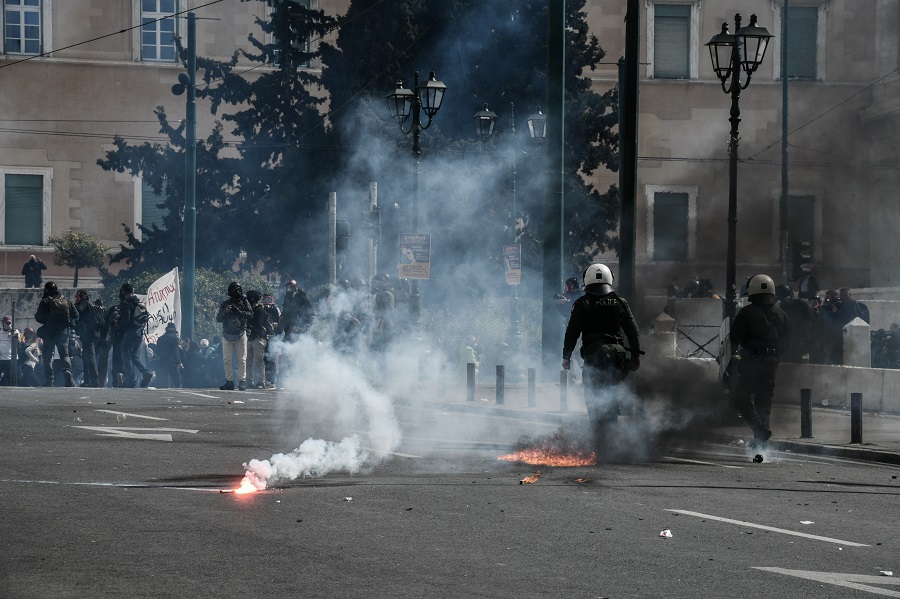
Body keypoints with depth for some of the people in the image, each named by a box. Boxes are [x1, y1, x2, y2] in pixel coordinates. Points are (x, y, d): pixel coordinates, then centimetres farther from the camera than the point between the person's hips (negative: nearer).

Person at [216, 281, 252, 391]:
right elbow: (218, 319, 6)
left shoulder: (244, 302, 5)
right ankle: (229, 382, 4)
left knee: (242, 360, -4)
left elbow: (251, 314, -6)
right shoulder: (225, 304, 10)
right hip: (227, 335, 2)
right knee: (227, 360, 0)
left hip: (240, 335, -2)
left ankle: (242, 382, -3)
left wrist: (239, 312, -18)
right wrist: (225, 312, -12)